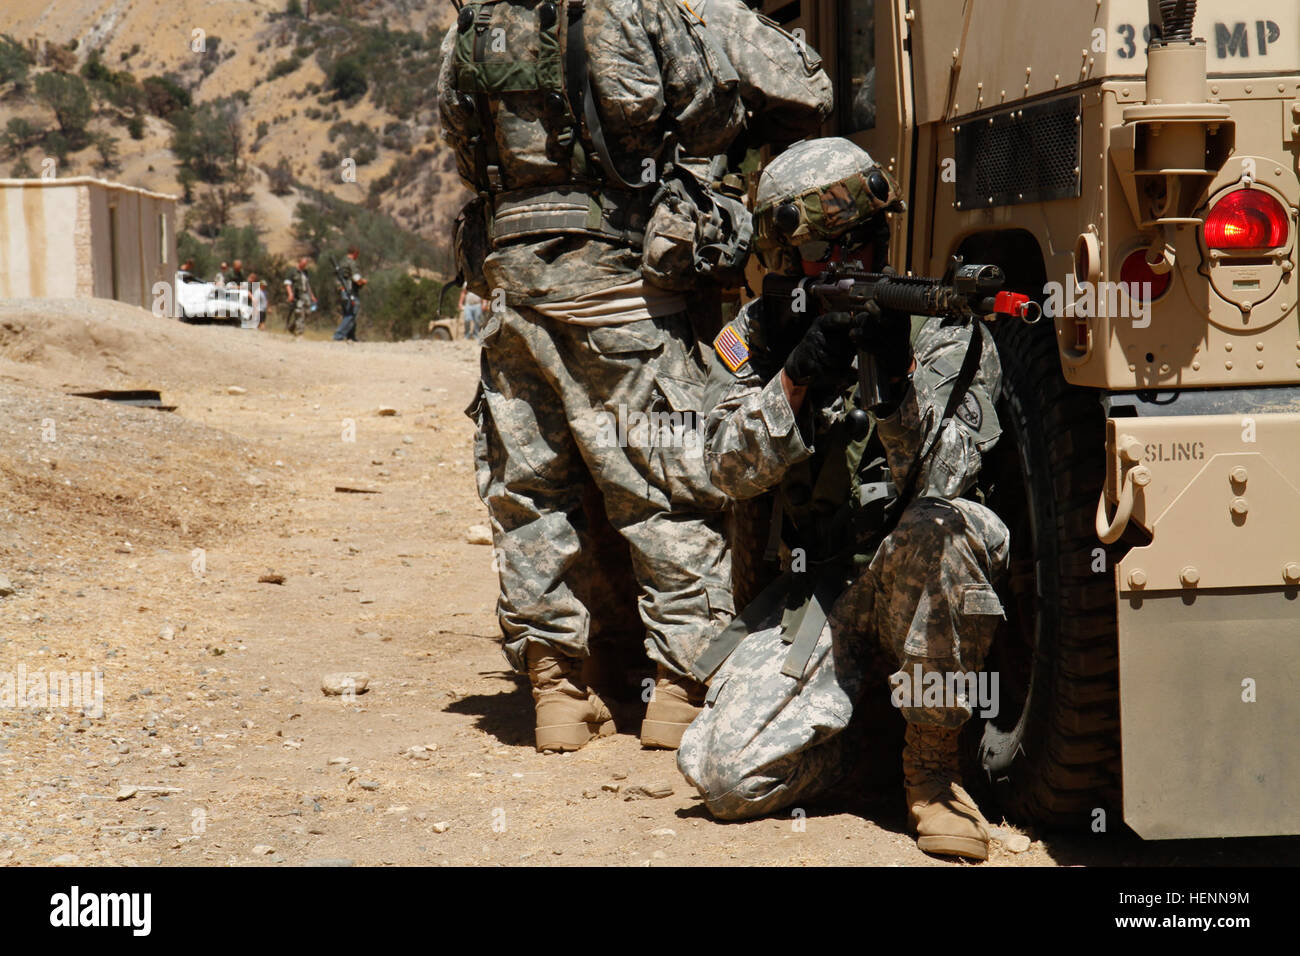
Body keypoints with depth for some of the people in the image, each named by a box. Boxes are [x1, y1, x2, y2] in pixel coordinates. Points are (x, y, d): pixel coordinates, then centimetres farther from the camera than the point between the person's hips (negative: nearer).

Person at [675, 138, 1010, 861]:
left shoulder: (946, 330, -5)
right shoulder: (756, 334, 4)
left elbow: (940, 479, -17)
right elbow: (732, 469, -9)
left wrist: (897, 375, -31)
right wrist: (801, 376, -22)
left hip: (921, 583, -1)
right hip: (816, 590, 2)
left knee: (938, 526, -39)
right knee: (727, 778, -17)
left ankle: (933, 765, -19)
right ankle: (854, 729, 17)